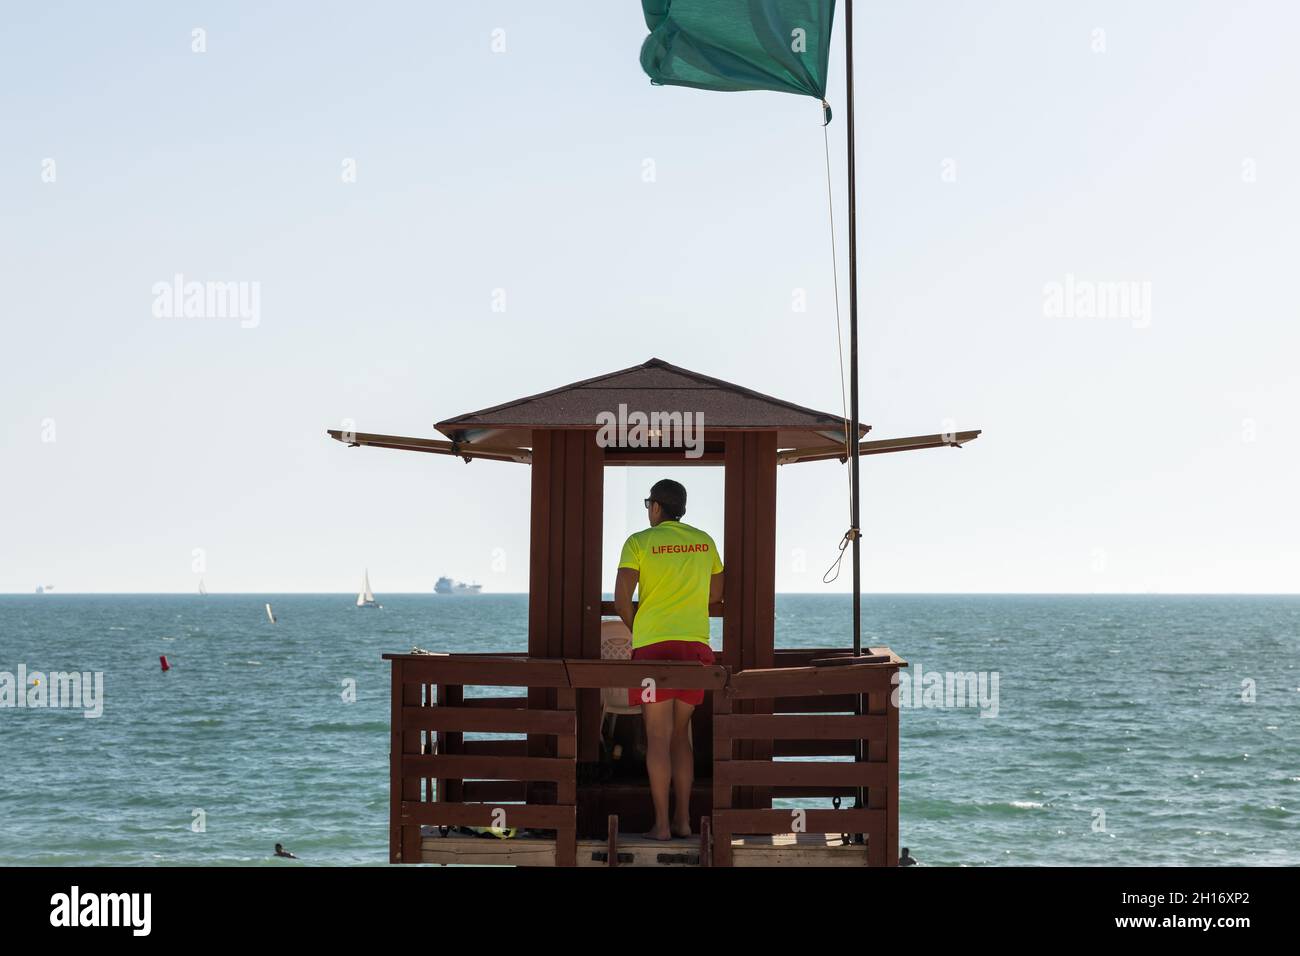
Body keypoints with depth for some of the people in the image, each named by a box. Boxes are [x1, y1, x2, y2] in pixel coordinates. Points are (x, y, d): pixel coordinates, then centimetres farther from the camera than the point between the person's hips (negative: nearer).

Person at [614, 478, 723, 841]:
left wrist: (634, 627, 9)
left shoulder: (639, 542, -4)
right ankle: (683, 819, 10)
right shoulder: (704, 542, 10)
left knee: (658, 737, -2)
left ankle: (661, 824, -5)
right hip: (696, 643, 4)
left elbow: (621, 599, -10)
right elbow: (715, 593, 20)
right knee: (680, 735, 14)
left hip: (654, 645, -4)